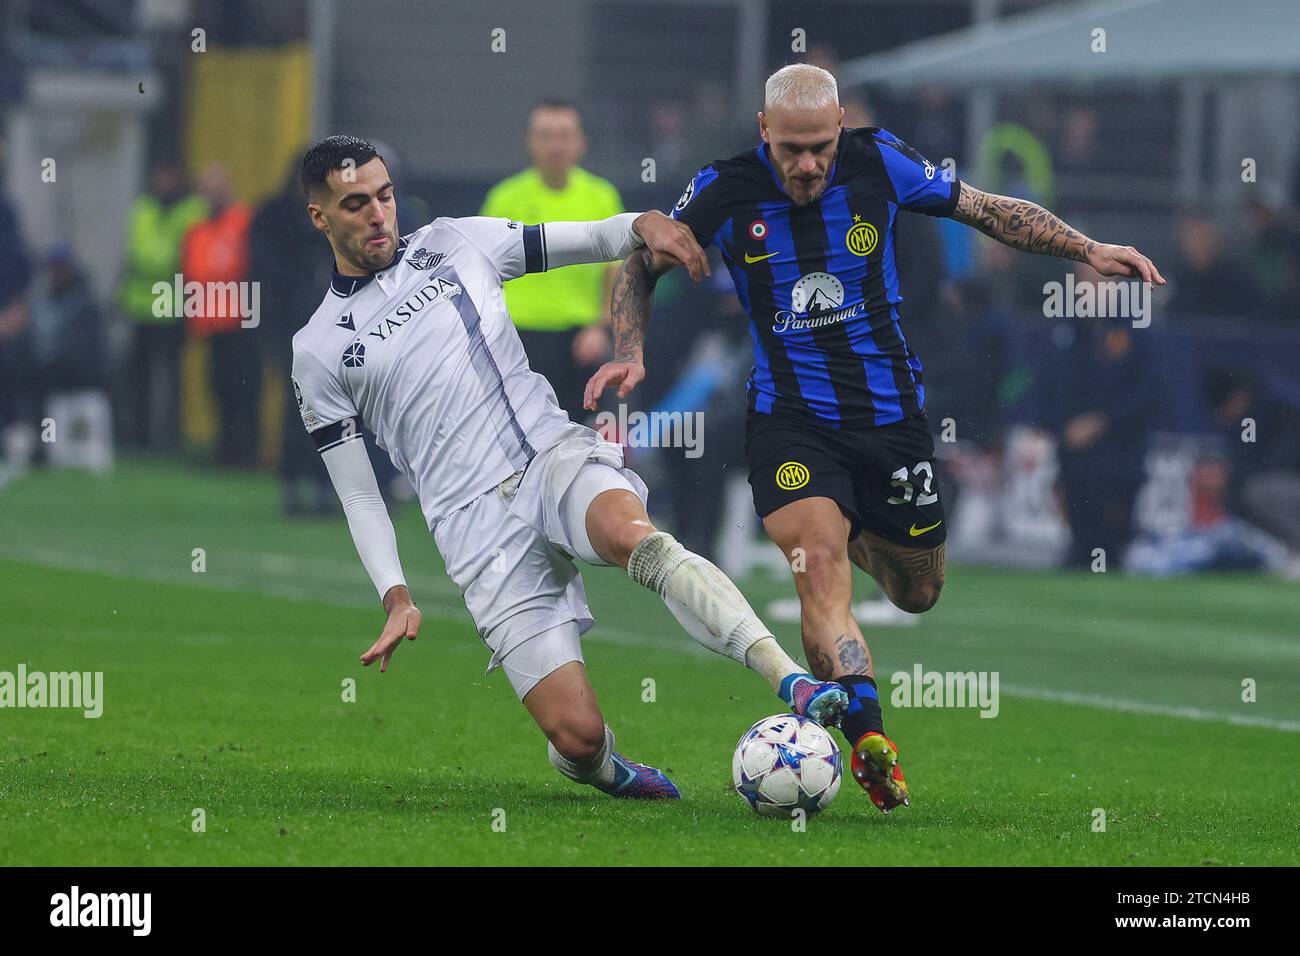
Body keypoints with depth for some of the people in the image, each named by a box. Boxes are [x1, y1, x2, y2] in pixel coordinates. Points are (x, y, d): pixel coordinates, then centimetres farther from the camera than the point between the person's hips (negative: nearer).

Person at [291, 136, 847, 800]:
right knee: (578, 736, -13)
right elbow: (357, 492, 10)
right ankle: (584, 763, 25)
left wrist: (645, 224, -5)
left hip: (556, 454, 1)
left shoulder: (454, 243, 13)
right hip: (479, 521, -1)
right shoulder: (318, 352, 8)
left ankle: (793, 683, -47)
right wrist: (395, 597, -3)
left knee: (636, 539, -37)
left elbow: (588, 241, 17)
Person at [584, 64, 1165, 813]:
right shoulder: (727, 191, -9)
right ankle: (869, 738, -36)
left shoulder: (878, 163, -7)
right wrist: (631, 353, -7)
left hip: (891, 411, 2)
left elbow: (990, 210, 3)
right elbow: (641, 264, 7)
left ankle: (848, 533, 49)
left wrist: (1086, 249, -5)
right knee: (821, 569, -26)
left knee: (917, 592, 14)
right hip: (791, 419, -2)